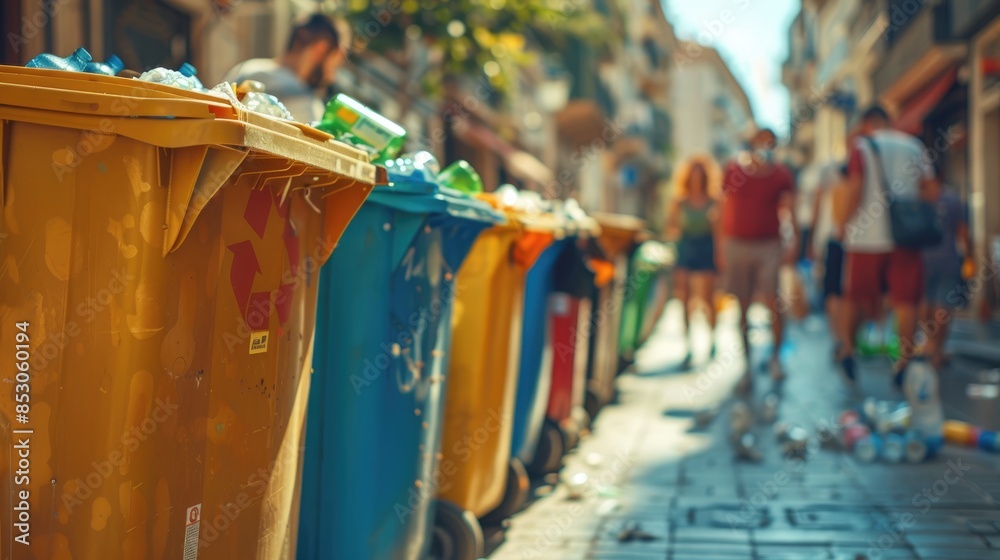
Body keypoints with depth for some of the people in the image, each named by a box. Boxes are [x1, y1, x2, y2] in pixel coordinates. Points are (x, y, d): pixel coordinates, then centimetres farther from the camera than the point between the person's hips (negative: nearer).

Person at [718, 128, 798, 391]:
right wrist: (721, 249, 6)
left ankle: (776, 357, 6)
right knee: (743, 308, 4)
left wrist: (794, 241, -11)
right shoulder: (734, 171, 6)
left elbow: (789, 209, 3)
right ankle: (747, 367, 10)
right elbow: (725, 211, 9)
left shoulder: (781, 174, 5)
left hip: (769, 245, -1)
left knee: (773, 302, -11)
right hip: (737, 244, 1)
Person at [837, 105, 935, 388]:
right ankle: (906, 359, 1)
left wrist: (846, 224, 1)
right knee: (905, 299, 3)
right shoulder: (913, 145, 11)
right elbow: (928, 187, 8)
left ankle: (848, 348, 17)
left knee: (855, 295, 11)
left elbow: (854, 188, -9)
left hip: (867, 235, -2)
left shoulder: (861, 145, -2)